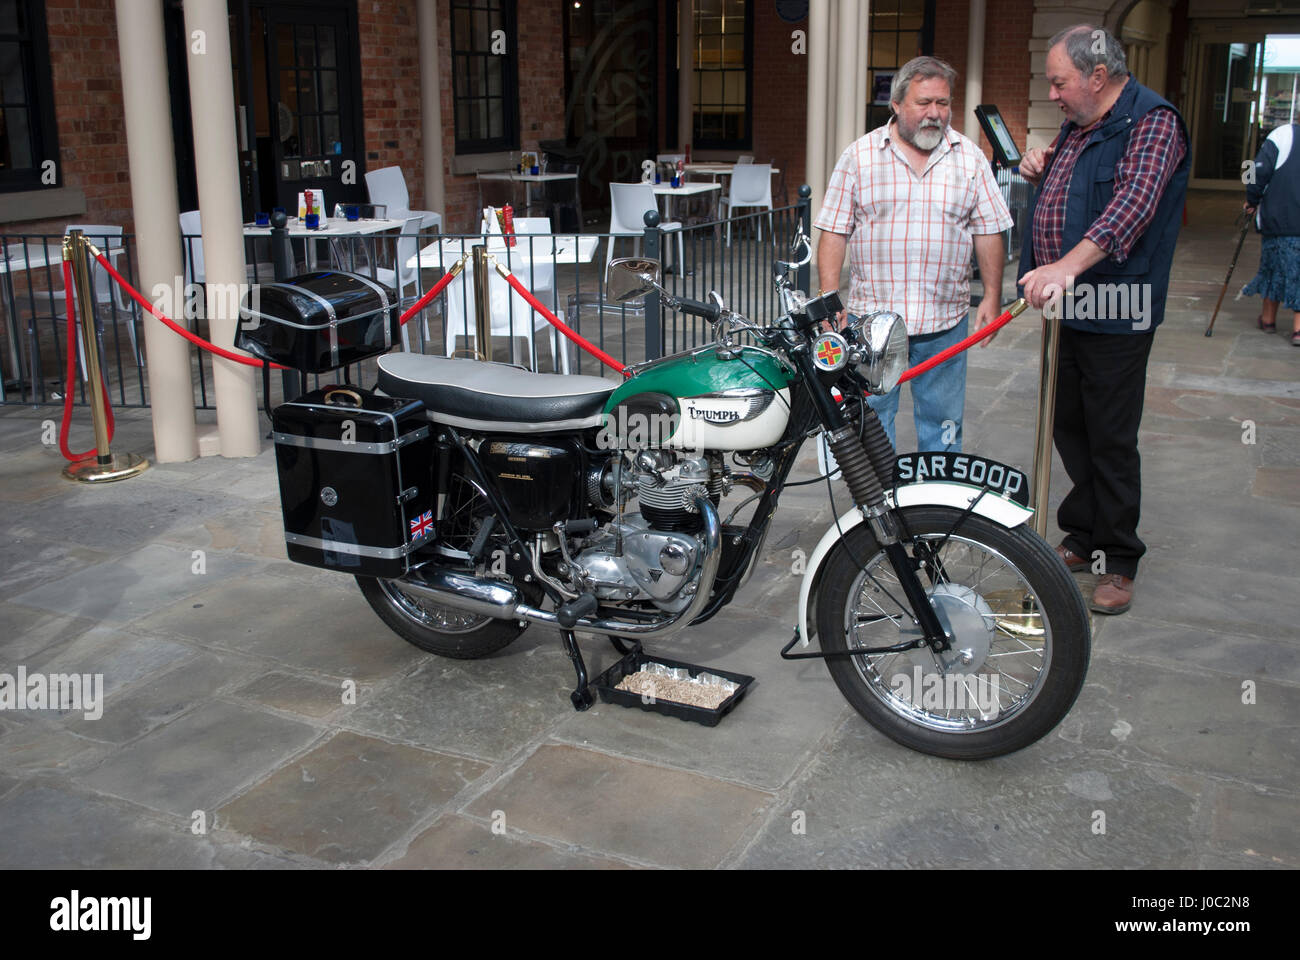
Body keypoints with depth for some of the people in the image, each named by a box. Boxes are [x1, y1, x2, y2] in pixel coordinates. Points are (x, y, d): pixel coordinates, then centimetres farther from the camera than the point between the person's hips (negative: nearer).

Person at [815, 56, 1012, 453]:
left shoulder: (970, 158, 7)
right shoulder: (860, 155, 2)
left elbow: (987, 232, 9)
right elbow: (834, 233, 0)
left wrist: (992, 298, 2)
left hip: (945, 320, 2)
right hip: (871, 316, -1)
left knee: (942, 422, 9)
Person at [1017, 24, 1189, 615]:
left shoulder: (1151, 122, -13)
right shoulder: (1075, 125, 15)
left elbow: (1134, 202, -30)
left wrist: (1068, 266, -44)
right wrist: (1037, 170, 6)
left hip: (1116, 313, -8)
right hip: (1065, 306, 8)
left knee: (1111, 441, -1)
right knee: (1068, 427, 15)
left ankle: (1118, 562, 12)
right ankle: (1082, 538, 29)